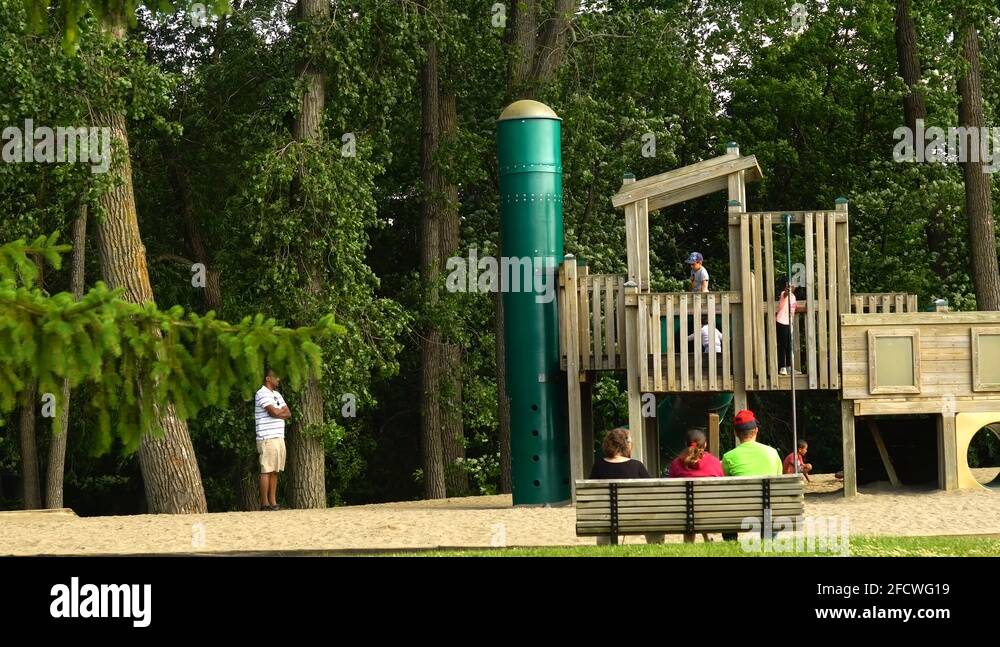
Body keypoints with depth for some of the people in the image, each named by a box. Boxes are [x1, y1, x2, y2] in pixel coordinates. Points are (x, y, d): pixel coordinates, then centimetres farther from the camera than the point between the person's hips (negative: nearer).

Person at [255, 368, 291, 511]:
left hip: (279, 438, 9)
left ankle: (273, 501, 9)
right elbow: (274, 412, -18)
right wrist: (283, 410, 3)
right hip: (267, 438, -9)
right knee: (266, 471, -8)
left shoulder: (277, 395, 20)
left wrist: (278, 412, -6)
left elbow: (288, 413, 13)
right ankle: (264, 503, -8)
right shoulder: (262, 394, -9)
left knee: (275, 471, 7)